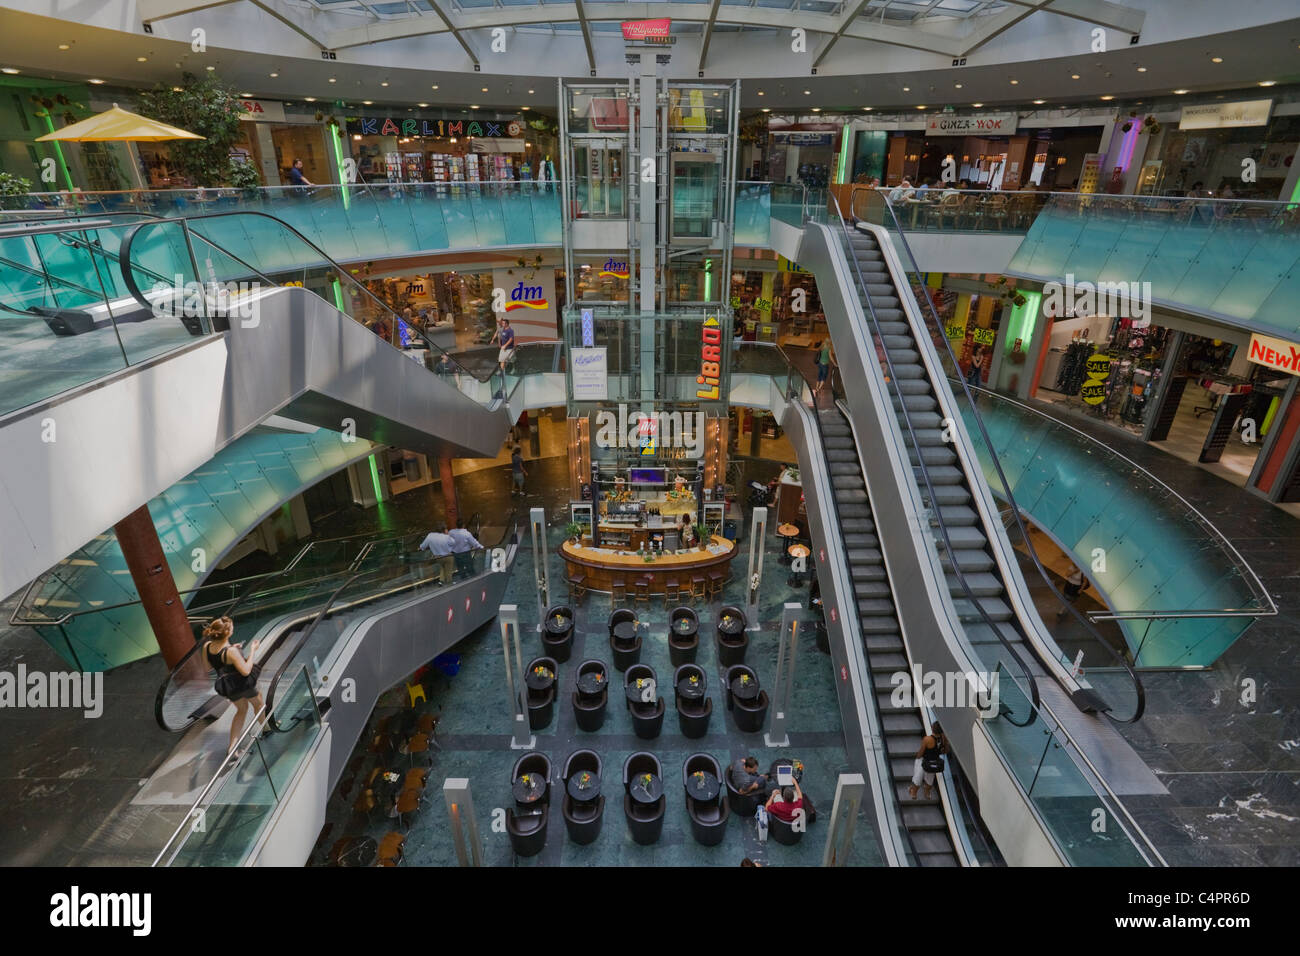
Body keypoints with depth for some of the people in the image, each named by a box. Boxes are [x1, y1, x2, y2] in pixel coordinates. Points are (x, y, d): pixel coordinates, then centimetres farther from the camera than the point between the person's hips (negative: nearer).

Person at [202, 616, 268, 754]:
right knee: (257, 702, 25)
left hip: (226, 686, 6)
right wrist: (252, 651, -23)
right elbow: (246, 671, -30)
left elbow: (209, 666, 3)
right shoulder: (231, 651, -35)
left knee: (242, 709, 28)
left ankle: (232, 746, 25)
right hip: (242, 683, -6)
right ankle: (265, 728, 49)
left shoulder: (207, 646, -15)